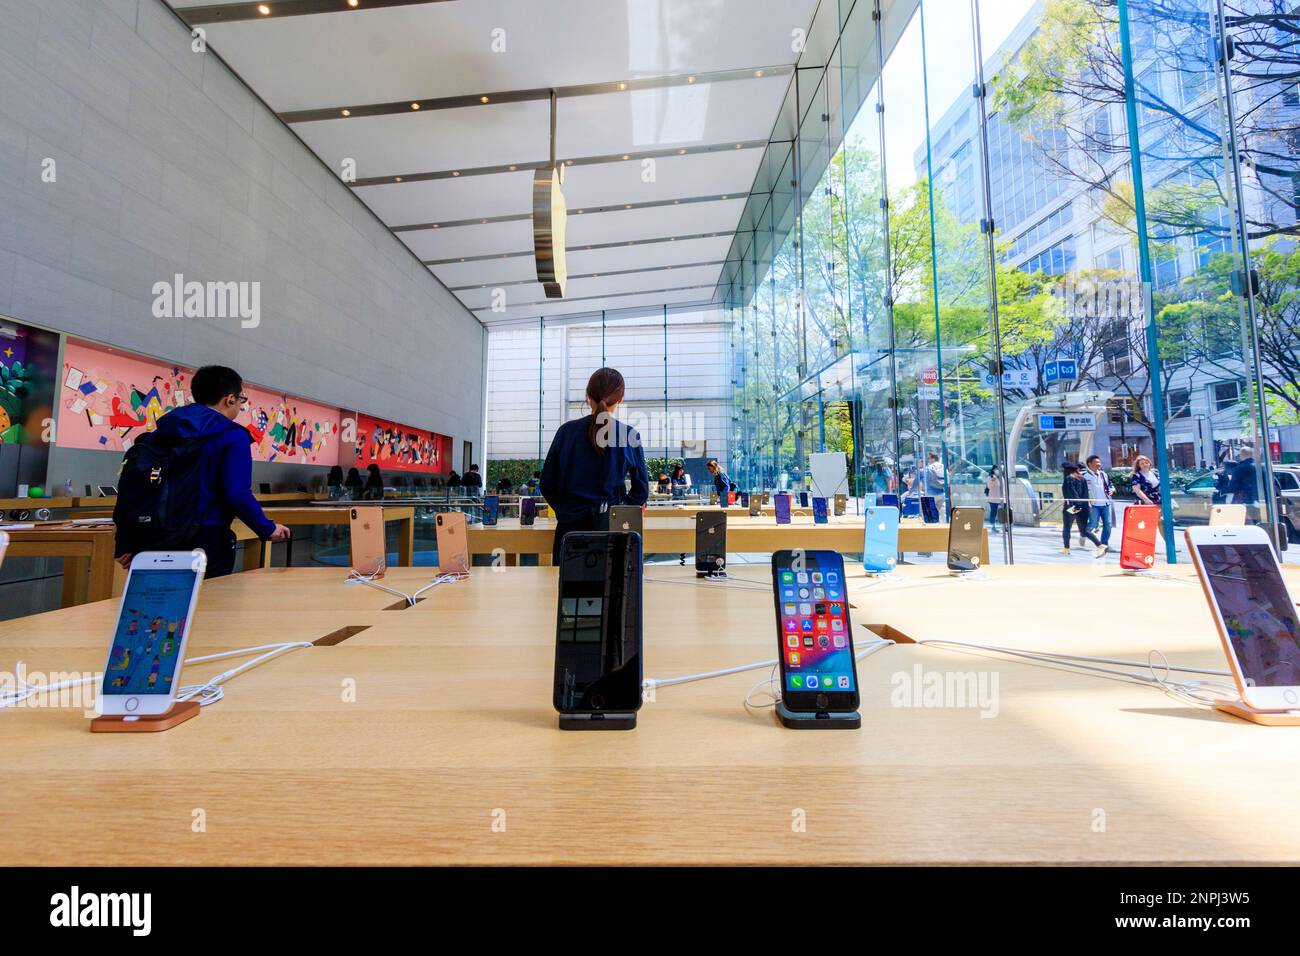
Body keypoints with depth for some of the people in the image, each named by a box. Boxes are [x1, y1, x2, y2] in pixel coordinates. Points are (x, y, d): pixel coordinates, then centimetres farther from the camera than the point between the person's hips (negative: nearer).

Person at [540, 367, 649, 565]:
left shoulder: (566, 431, -2)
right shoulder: (630, 436, -4)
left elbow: (546, 483, 3)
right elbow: (641, 491, 0)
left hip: (571, 525, 1)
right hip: (611, 526, 0)